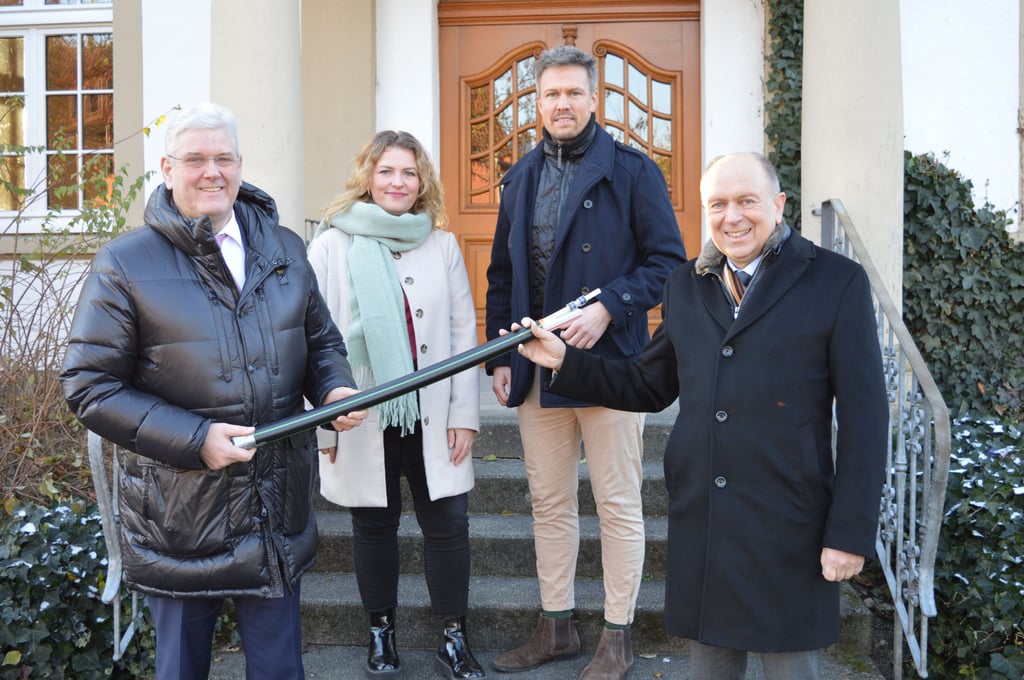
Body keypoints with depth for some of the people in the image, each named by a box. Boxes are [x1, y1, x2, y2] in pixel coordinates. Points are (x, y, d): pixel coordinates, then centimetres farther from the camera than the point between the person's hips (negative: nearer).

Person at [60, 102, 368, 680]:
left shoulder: (283, 248, 7)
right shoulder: (126, 263, -6)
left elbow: (321, 341, 17)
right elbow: (89, 386, -9)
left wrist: (337, 389, -6)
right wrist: (193, 439, -20)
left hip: (279, 510, 3)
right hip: (178, 518, -3)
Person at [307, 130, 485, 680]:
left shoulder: (441, 244, 4)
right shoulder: (332, 245, -2)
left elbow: (464, 332, 4)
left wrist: (464, 413, 0)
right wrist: (325, 423, -6)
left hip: (431, 416, 1)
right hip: (366, 418, -1)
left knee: (448, 522, 2)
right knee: (374, 525, 13)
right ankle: (381, 635, 32)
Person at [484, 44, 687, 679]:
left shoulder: (633, 170, -3)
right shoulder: (522, 177, 12)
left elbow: (668, 260, -6)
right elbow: (502, 275, 14)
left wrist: (610, 307, -20)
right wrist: (500, 356, 7)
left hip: (610, 363, -5)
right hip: (537, 369, 5)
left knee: (618, 505, 6)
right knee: (550, 503, 14)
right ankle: (557, 627, 29)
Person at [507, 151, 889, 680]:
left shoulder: (836, 281, -6)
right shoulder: (686, 286, 9)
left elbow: (864, 418, -7)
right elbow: (649, 387, 15)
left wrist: (851, 533, -10)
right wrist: (565, 360, 5)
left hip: (789, 527, -4)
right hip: (699, 520, 4)